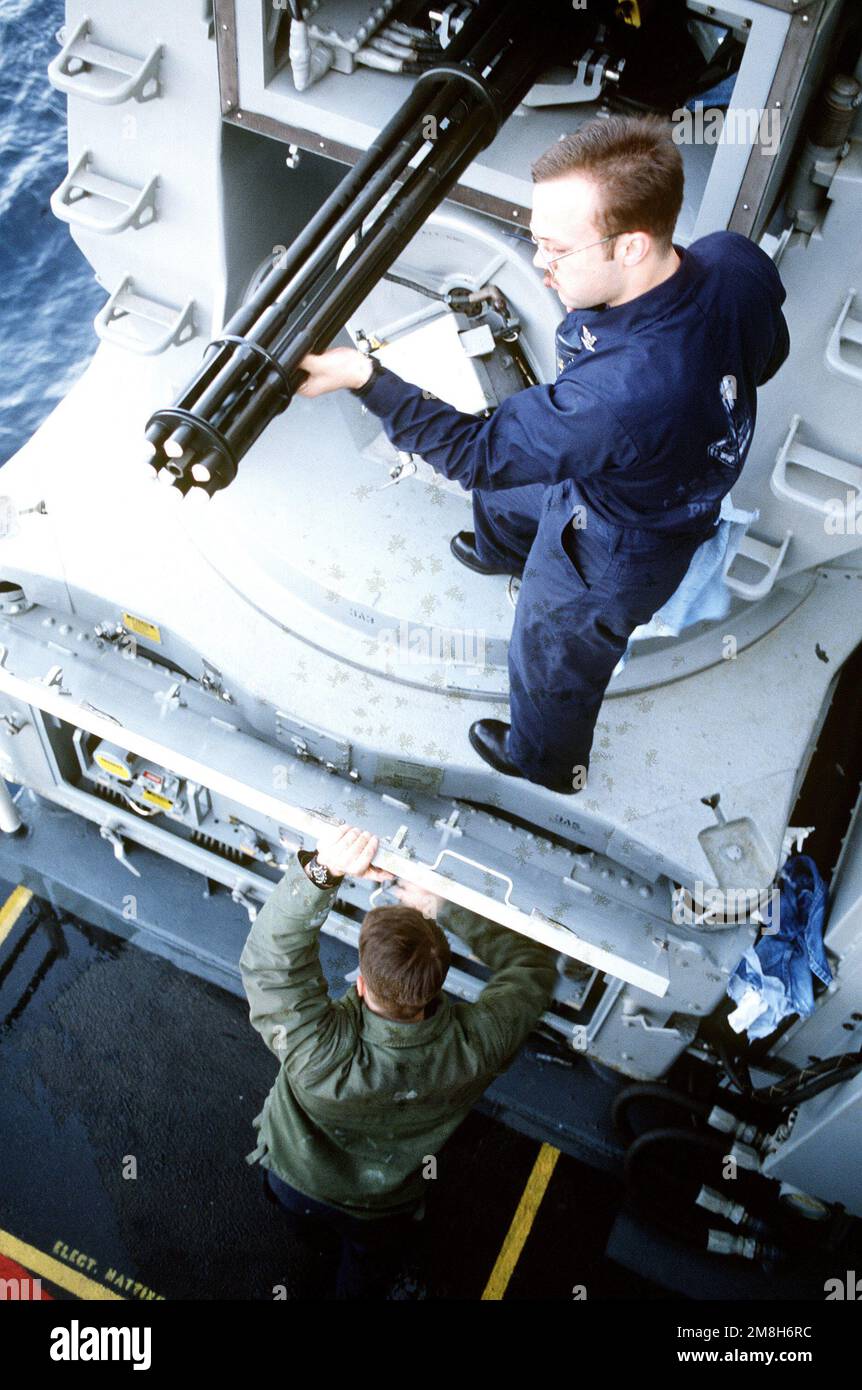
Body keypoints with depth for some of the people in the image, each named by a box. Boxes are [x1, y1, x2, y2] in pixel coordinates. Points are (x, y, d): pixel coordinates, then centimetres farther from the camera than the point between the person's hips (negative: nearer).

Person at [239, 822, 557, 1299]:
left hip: (291, 1177, 0)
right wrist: (443, 910, -26)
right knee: (365, 1274, 36)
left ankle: (304, 1222, 71)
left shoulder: (323, 1052, -50)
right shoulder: (473, 1046, -42)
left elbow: (270, 961, -45)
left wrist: (320, 870, -57)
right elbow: (535, 964, -26)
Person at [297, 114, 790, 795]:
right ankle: (501, 552, 74)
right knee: (508, 498, 36)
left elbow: (477, 450, -34)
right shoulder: (736, 259, -27)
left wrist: (364, 376, -29)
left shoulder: (617, 396, -51)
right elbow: (768, 353, -3)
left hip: (613, 559, -7)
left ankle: (548, 763, 58)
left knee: (553, 661, 24)